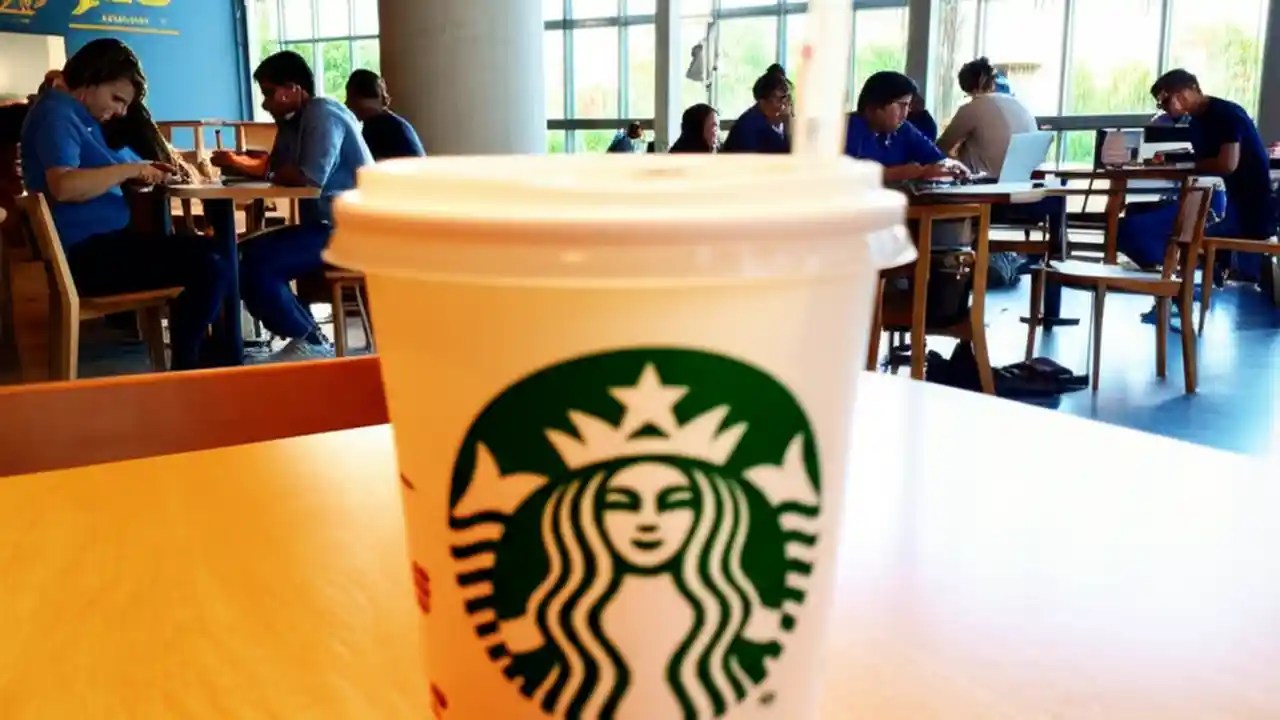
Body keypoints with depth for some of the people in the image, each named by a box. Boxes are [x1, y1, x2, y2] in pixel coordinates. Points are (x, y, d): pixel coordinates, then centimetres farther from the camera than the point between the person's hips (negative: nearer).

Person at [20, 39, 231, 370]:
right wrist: (129, 170, -18)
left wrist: (143, 172, 3)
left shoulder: (82, 117, 20)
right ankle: (185, 369, -8)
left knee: (214, 253, 12)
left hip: (102, 243, 11)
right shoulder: (56, 114, -12)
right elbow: (64, 186, -28)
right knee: (209, 266, -22)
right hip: (85, 254, -11)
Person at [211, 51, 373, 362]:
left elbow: (309, 177, -24)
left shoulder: (322, 114, -12)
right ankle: (304, 334, 8)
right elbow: (269, 167, 28)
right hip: (325, 224, 11)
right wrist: (235, 161, 11)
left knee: (257, 265, -20)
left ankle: (310, 343, -5)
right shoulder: (293, 123, 17)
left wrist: (277, 174, -4)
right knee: (244, 254, 10)